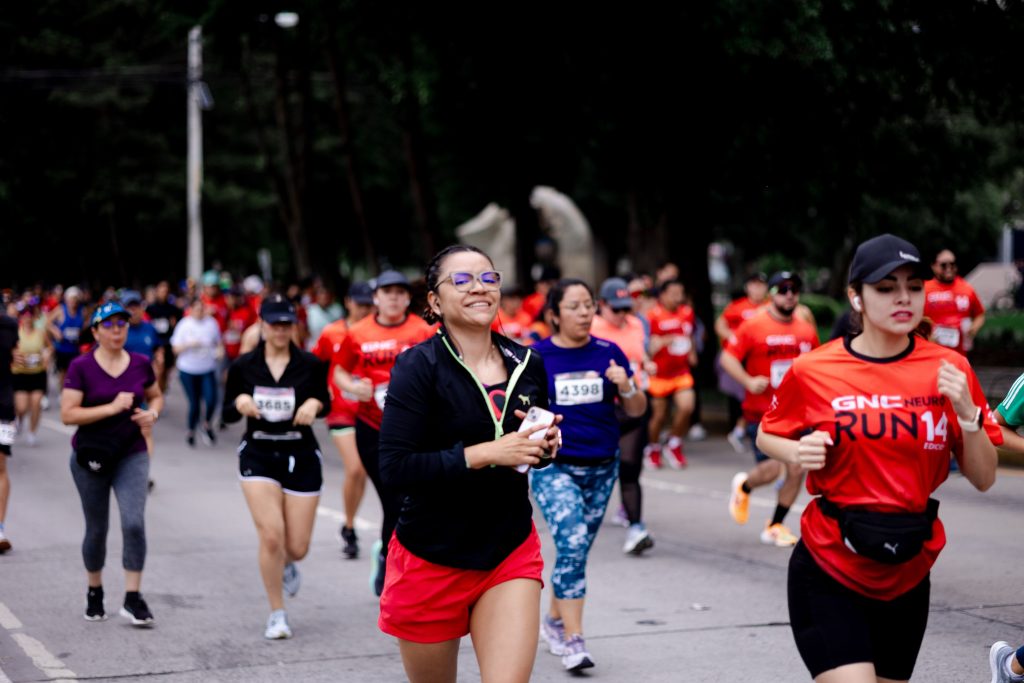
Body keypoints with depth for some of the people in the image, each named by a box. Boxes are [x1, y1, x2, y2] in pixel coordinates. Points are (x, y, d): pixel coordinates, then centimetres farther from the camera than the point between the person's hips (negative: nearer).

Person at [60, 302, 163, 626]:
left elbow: (156, 396, 19)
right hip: (91, 458, -1)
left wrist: (152, 413, -4)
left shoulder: (141, 364, 2)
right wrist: (111, 408, -21)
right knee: (97, 529, 10)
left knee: (134, 523, -13)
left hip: (132, 456, 2)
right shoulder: (81, 367, -9)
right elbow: (68, 414, -15)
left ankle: (132, 599, -6)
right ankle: (94, 592, 33)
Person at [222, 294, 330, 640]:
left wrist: (315, 404, -12)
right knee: (271, 536, -15)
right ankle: (277, 614, 2)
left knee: (297, 547, 0)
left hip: (301, 456, 1)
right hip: (258, 455, -1)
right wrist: (239, 402, -17)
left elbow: (325, 401, 10)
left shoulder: (310, 364, -3)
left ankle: (286, 565, 41)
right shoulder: (243, 366, -1)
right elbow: (227, 414, 5)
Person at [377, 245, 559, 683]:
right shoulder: (419, 367, -13)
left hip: (512, 552, 3)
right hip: (432, 559, -3)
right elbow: (394, 468, -21)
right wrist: (485, 454, -26)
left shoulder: (527, 365, 3)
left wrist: (545, 446, -3)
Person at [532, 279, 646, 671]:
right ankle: (572, 639, -14)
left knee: (578, 550, 12)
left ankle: (554, 620, 33)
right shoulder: (536, 356, -5)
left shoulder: (608, 353, 1)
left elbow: (637, 411, 5)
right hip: (554, 466, -3)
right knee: (572, 543, -19)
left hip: (601, 468, 4)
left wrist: (626, 387, -15)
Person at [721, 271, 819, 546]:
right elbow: (727, 358, -8)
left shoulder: (807, 331, 8)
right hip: (761, 413, -4)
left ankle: (774, 526, 14)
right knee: (772, 469, -13)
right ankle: (743, 486, 22)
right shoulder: (753, 326, -5)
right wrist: (748, 381, -22)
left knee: (797, 470, -2)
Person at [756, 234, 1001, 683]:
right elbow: (767, 436, 10)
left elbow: (984, 478, 0)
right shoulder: (813, 371, -8)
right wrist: (798, 453, -12)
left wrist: (967, 411, -16)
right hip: (829, 574, -3)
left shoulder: (949, 369, -3)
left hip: (908, 575, 3)